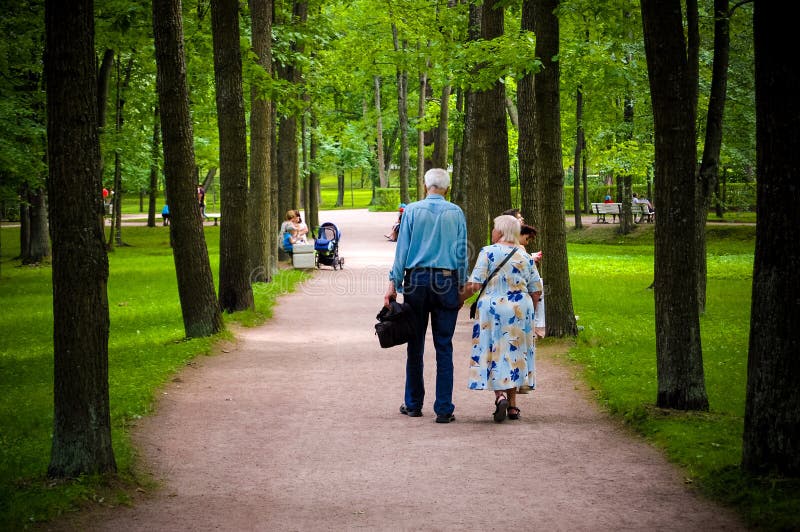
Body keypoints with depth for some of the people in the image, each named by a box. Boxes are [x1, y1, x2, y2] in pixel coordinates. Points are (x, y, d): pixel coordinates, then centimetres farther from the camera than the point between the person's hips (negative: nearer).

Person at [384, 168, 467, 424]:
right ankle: (444, 409, -2)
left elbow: (402, 249, -1)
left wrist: (394, 284, 0)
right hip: (447, 282, 0)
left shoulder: (412, 210, 1)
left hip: (416, 280, 0)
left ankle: (413, 405, 16)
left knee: (415, 345, 9)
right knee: (444, 347, 0)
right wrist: (461, 288, 12)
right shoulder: (456, 213, 3)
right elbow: (461, 252, 5)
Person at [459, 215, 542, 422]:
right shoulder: (525, 256, 6)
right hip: (520, 310, 4)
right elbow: (536, 291, 7)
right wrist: (528, 312, 21)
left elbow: (474, 284, -11)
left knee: (493, 352, 3)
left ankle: (500, 394, -18)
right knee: (514, 353, 11)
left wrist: (460, 299, 4)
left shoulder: (488, 252, -6)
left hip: (493, 308, -4)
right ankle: (512, 405, 12)